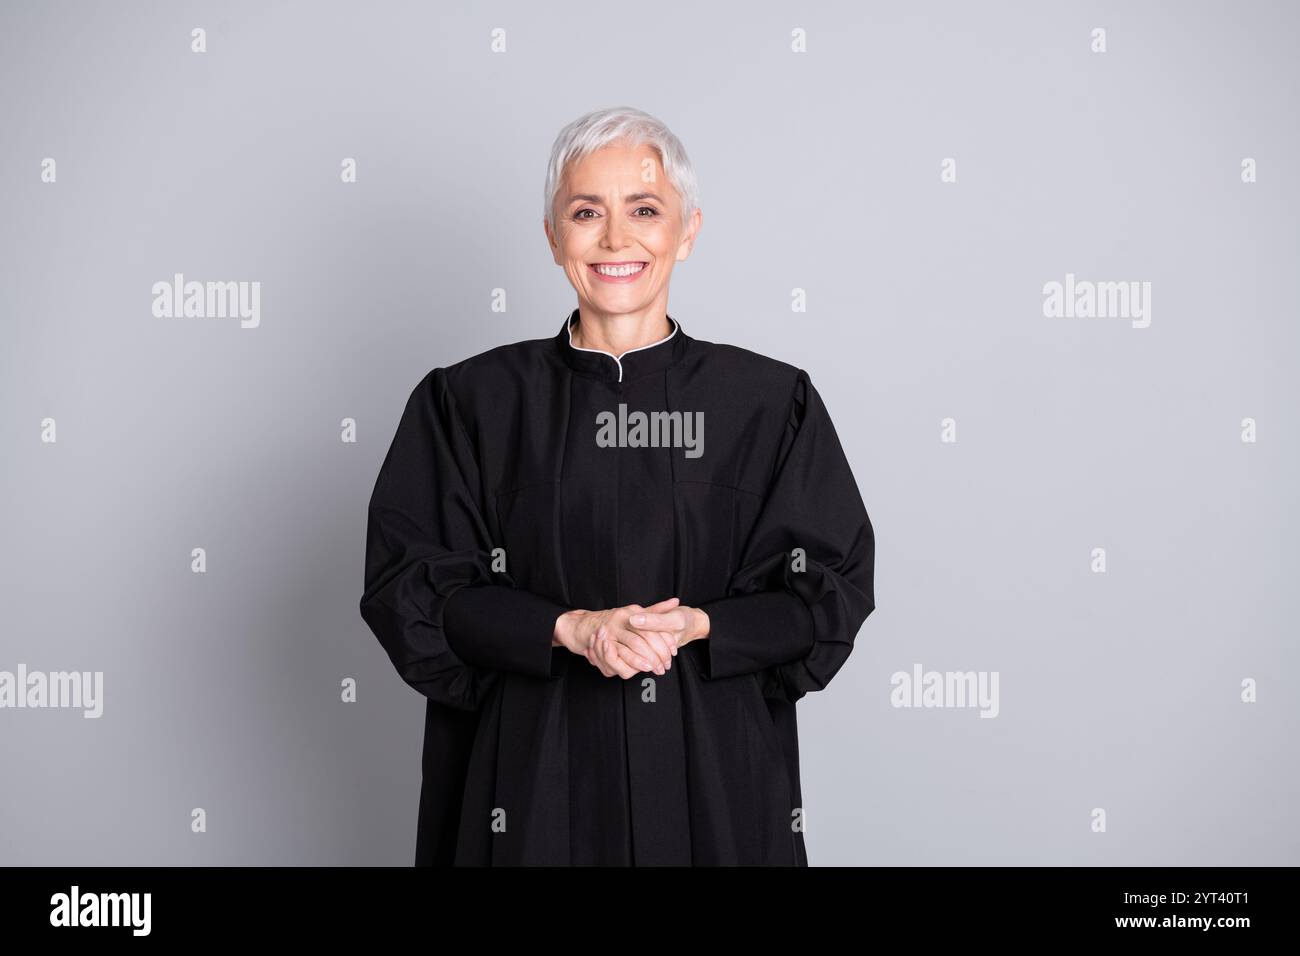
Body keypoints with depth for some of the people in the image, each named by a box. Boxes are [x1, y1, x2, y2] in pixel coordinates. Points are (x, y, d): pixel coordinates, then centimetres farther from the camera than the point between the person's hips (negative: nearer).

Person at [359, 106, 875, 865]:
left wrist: (695, 626, -17)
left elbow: (832, 590, 0)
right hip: (534, 769, 0)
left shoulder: (774, 403, 0)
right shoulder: (470, 403, 0)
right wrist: (568, 627, -17)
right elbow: (407, 586, -4)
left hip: (713, 770, 1)